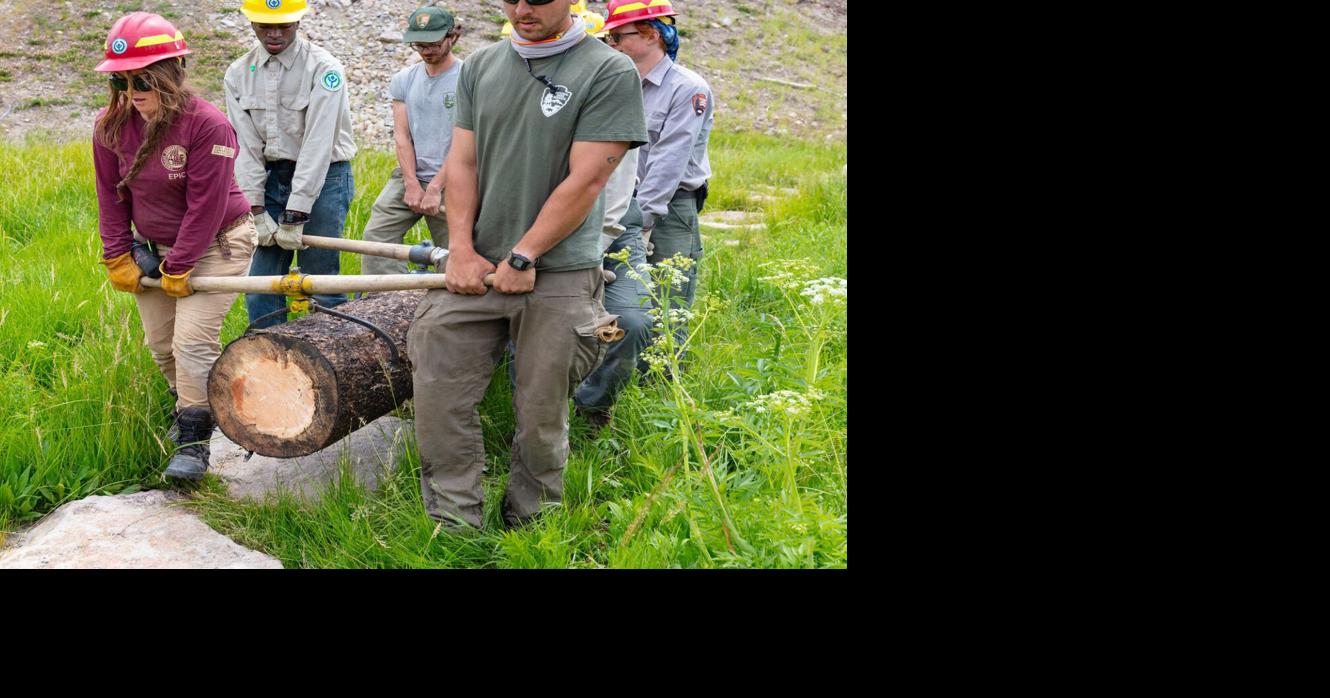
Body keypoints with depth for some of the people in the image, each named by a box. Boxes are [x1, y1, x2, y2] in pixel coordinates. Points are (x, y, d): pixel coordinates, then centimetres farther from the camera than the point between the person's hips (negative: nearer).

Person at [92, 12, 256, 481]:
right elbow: (112, 196, 0)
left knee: (193, 340, -15)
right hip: (153, 247, 6)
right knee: (159, 343, 14)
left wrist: (177, 270, -19)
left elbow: (204, 206, -24)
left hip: (215, 244, -6)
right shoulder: (111, 126, -11)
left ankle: (194, 441, -6)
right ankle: (188, 406, 40)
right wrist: (118, 258, -2)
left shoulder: (207, 125, -28)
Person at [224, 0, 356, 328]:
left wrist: (295, 216, -21)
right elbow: (245, 145, 0)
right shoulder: (239, 74, 2)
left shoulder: (324, 69, -13)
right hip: (270, 178, 5)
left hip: (323, 179, -5)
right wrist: (256, 212, -7)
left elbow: (318, 144, -18)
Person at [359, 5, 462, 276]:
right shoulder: (404, 80, 9)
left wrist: (435, 188, -15)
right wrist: (412, 184, -6)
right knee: (376, 236, -11)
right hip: (409, 177, 5)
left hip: (449, 183, -4)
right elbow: (402, 135, 5)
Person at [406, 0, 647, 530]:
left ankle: (526, 527, 22)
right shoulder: (481, 66, 10)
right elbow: (462, 162, 9)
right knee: (439, 393, 0)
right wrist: (461, 249, -4)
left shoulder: (609, 73, -7)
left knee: (541, 414, 4)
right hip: (476, 268, 5)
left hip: (558, 273, -4)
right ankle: (455, 528, 11)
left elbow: (585, 180, -12)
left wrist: (523, 258, -12)